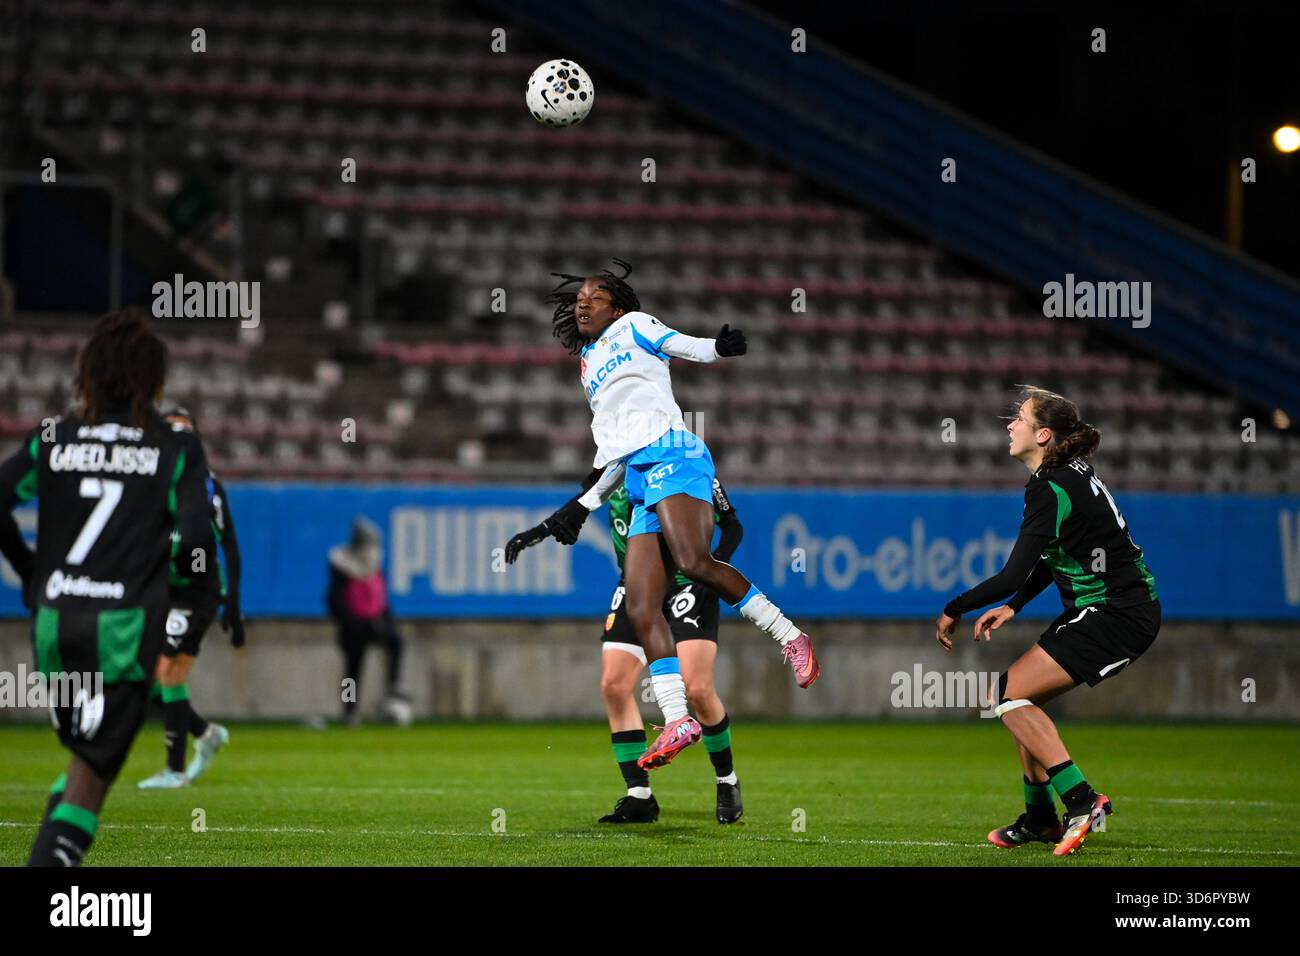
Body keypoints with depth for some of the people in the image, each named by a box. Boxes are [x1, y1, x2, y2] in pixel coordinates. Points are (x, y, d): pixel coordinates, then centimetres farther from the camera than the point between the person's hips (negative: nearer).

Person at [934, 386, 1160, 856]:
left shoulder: (1051, 491, -20)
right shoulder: (1067, 475, 10)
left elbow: (1013, 576, -23)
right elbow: (1050, 561, 21)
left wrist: (954, 610, -11)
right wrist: (1013, 608, 12)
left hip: (1120, 617, -10)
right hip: (1097, 608, 10)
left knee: (1011, 693, -13)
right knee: (1021, 698, 14)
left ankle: (1082, 800, -14)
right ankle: (1040, 818, 22)